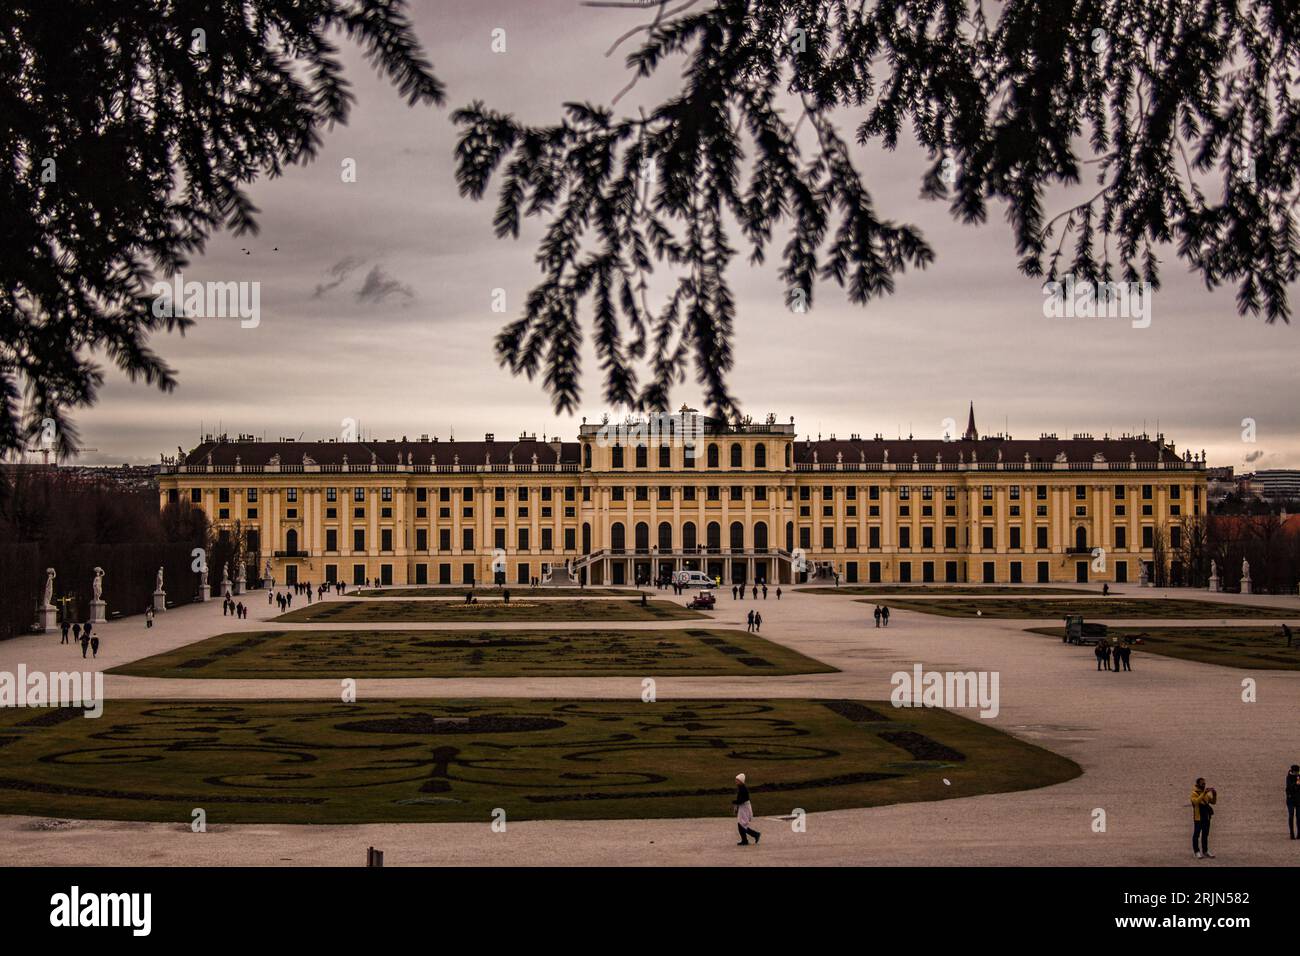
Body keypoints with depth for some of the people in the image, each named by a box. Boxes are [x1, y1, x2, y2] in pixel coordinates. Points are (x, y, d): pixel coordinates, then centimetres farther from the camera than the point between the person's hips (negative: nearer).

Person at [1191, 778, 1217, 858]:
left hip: (1206, 818, 6)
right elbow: (1196, 801, -27)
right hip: (1198, 818, -6)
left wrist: (1214, 795, -11)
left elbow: (1213, 802, 7)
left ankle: (1205, 851, 18)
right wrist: (1203, 793, -33)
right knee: (1196, 835, 0)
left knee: (1205, 835, 11)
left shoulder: (1207, 793, 10)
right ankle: (1197, 851, 5)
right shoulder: (1194, 793, -9)